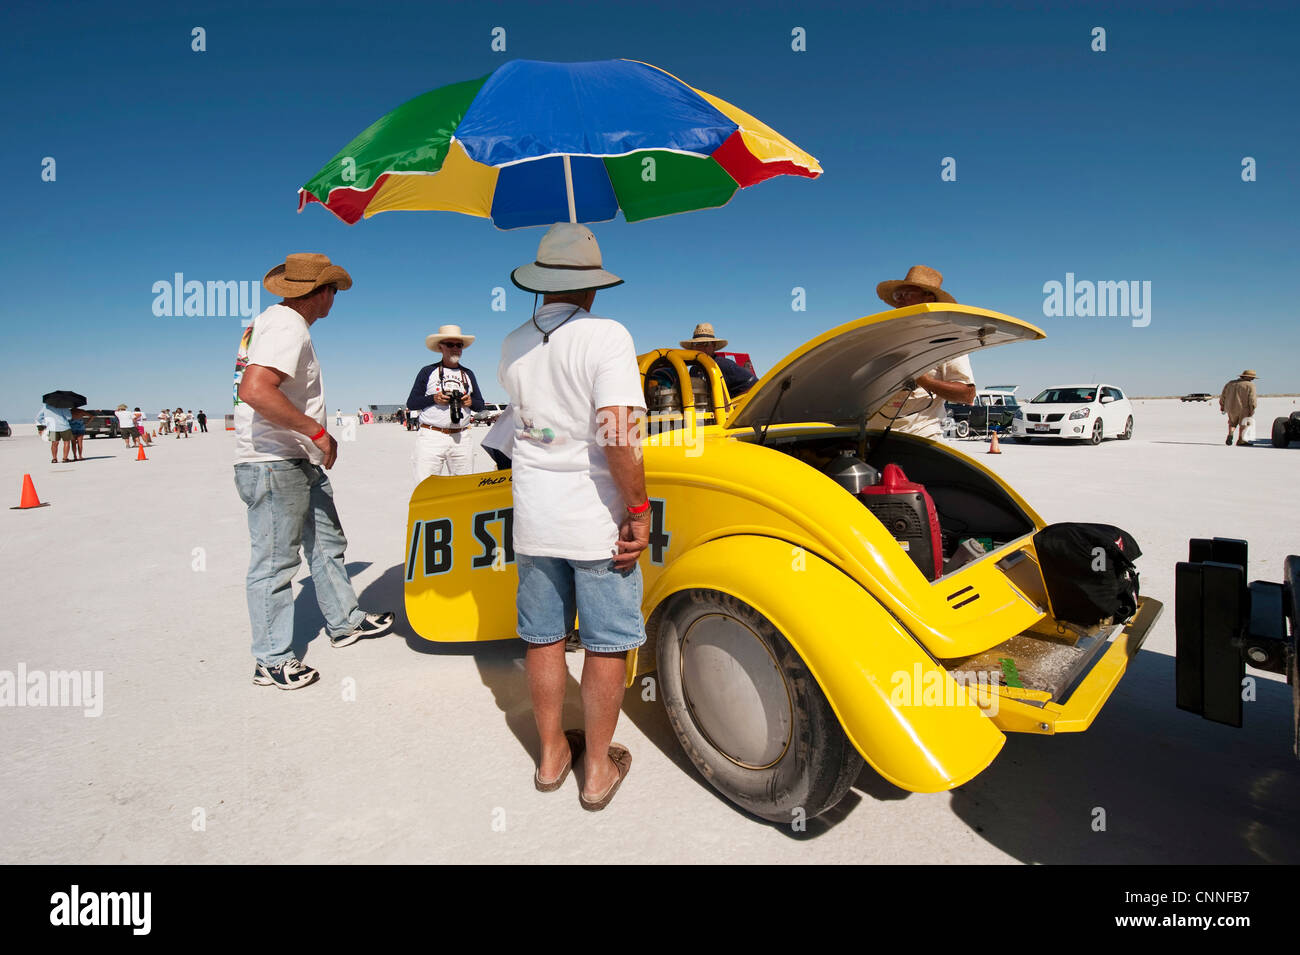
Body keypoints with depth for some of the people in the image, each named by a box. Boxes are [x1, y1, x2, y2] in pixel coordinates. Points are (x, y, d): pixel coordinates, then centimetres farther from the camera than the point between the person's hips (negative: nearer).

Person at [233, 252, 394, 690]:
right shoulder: (288, 327, -18)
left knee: (328, 544, 18)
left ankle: (345, 621, 32)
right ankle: (272, 660, 13)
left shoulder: (274, 319, 15)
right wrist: (317, 431, -24)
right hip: (273, 465, -10)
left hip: (303, 464, 10)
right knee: (275, 561, 0)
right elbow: (255, 390, -32)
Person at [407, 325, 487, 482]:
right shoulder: (428, 372, 8)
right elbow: (411, 403, 6)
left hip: (461, 439, 4)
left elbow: (480, 405, 21)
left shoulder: (468, 374, 19)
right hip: (431, 437, -3)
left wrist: (471, 402, -1)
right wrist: (433, 399, -11)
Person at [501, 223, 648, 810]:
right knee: (606, 645, 10)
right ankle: (598, 769, 25)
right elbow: (618, 435, -23)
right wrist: (638, 511, -14)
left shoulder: (514, 346, 4)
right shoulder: (606, 336, -14)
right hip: (596, 520, -5)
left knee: (543, 638, 17)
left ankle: (552, 754, 34)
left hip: (533, 518, 6)